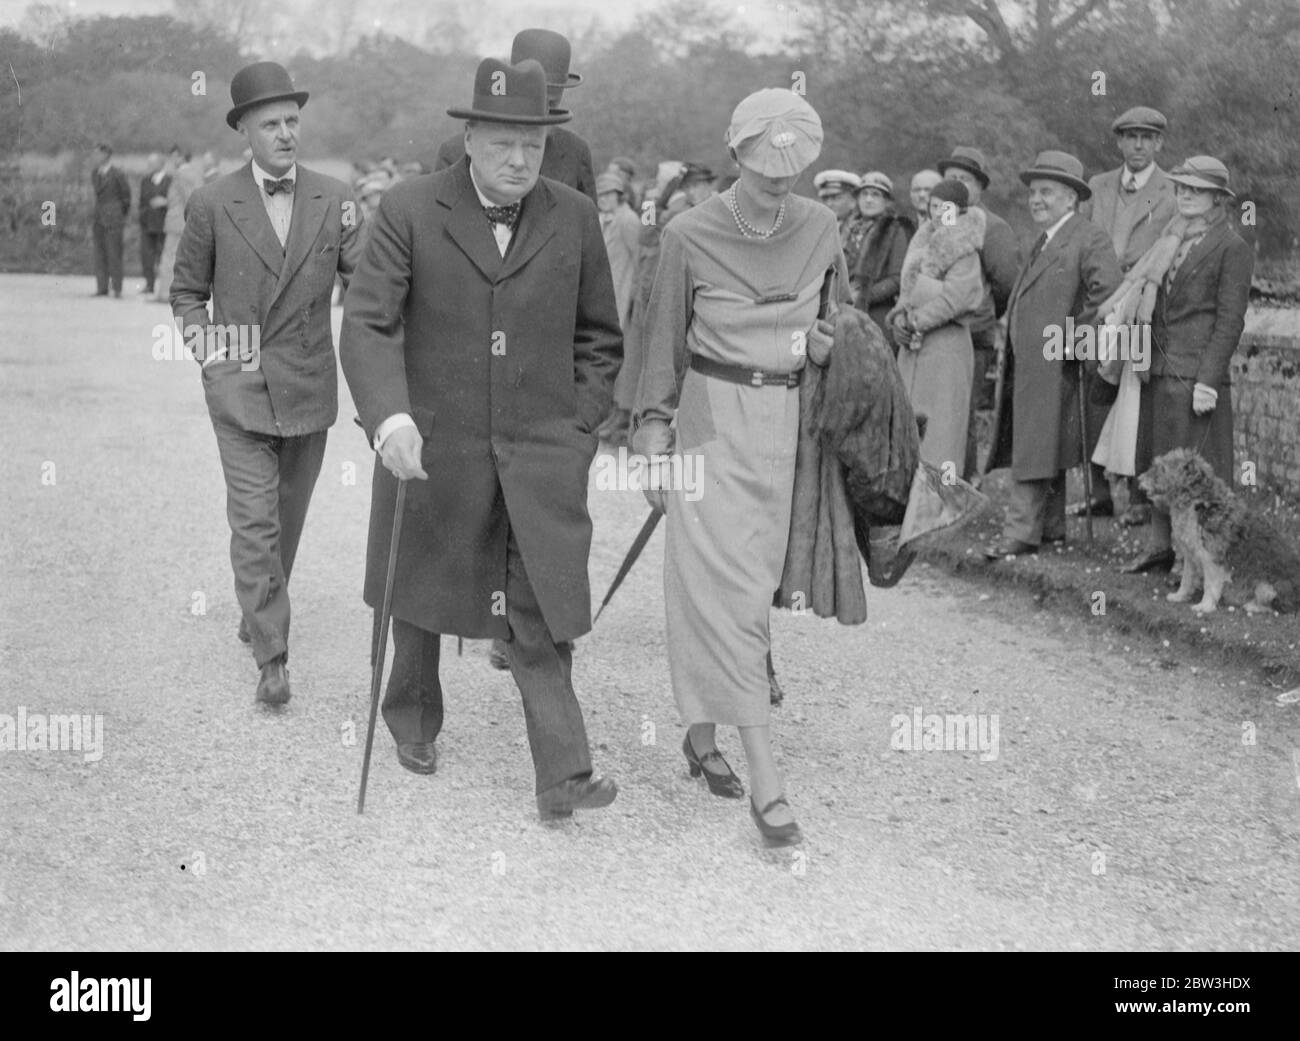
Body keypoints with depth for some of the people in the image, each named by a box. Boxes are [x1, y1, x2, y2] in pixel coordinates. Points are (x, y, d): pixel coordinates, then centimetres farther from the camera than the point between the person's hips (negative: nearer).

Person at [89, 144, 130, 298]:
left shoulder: (118, 175, -8)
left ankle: (117, 288, -4)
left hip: (113, 220, -6)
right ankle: (102, 287, 8)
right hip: (99, 218, 6)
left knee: (114, 253, -7)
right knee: (100, 253, 5)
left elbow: (126, 195, 0)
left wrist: (122, 214, 7)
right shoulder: (94, 173, 12)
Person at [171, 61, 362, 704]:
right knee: (254, 519, -8)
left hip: (309, 386, 3)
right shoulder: (211, 204, -4)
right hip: (239, 386, -3)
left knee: (289, 512, 16)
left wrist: (354, 239, -20)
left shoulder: (333, 199, 0)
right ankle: (271, 657, -5)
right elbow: (187, 292, 7)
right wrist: (211, 352, -6)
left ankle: (260, 608, 39)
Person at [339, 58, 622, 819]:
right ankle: (413, 715, 43)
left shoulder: (575, 218, 0)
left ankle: (563, 777, -4)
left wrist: (577, 430, 2)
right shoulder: (410, 211, -7)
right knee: (422, 589, 18)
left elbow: (600, 337, 10)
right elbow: (367, 324, -15)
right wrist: (389, 416, -31)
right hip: (434, 445, 0)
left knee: (542, 613, -7)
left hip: (542, 449, 0)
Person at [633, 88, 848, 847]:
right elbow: (665, 342, 2)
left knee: (755, 579, 10)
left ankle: (703, 733, 29)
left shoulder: (820, 228, 3)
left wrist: (822, 341, -1)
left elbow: (844, 311, 21)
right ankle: (765, 775, -12)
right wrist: (655, 439, 1)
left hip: (785, 421, 4)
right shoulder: (692, 235, -6)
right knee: (730, 584, -10)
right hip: (712, 418, -4)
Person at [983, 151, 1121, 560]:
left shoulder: (1090, 240, -11)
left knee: (1035, 448, -8)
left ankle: (1021, 533, -5)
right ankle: (1052, 527, 21)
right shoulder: (1043, 242, 19)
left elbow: (1108, 292, -23)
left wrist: (1073, 338, -20)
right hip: (1028, 365, 9)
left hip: (1054, 368, -9)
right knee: (1038, 448, 13)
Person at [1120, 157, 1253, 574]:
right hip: (1159, 370, 7)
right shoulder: (1171, 238, 16)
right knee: (1157, 463, 11)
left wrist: (1208, 381, -16)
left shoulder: (1232, 248, -6)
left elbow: (1229, 321, -10)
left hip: (1196, 373, -7)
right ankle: (1159, 545, 20)